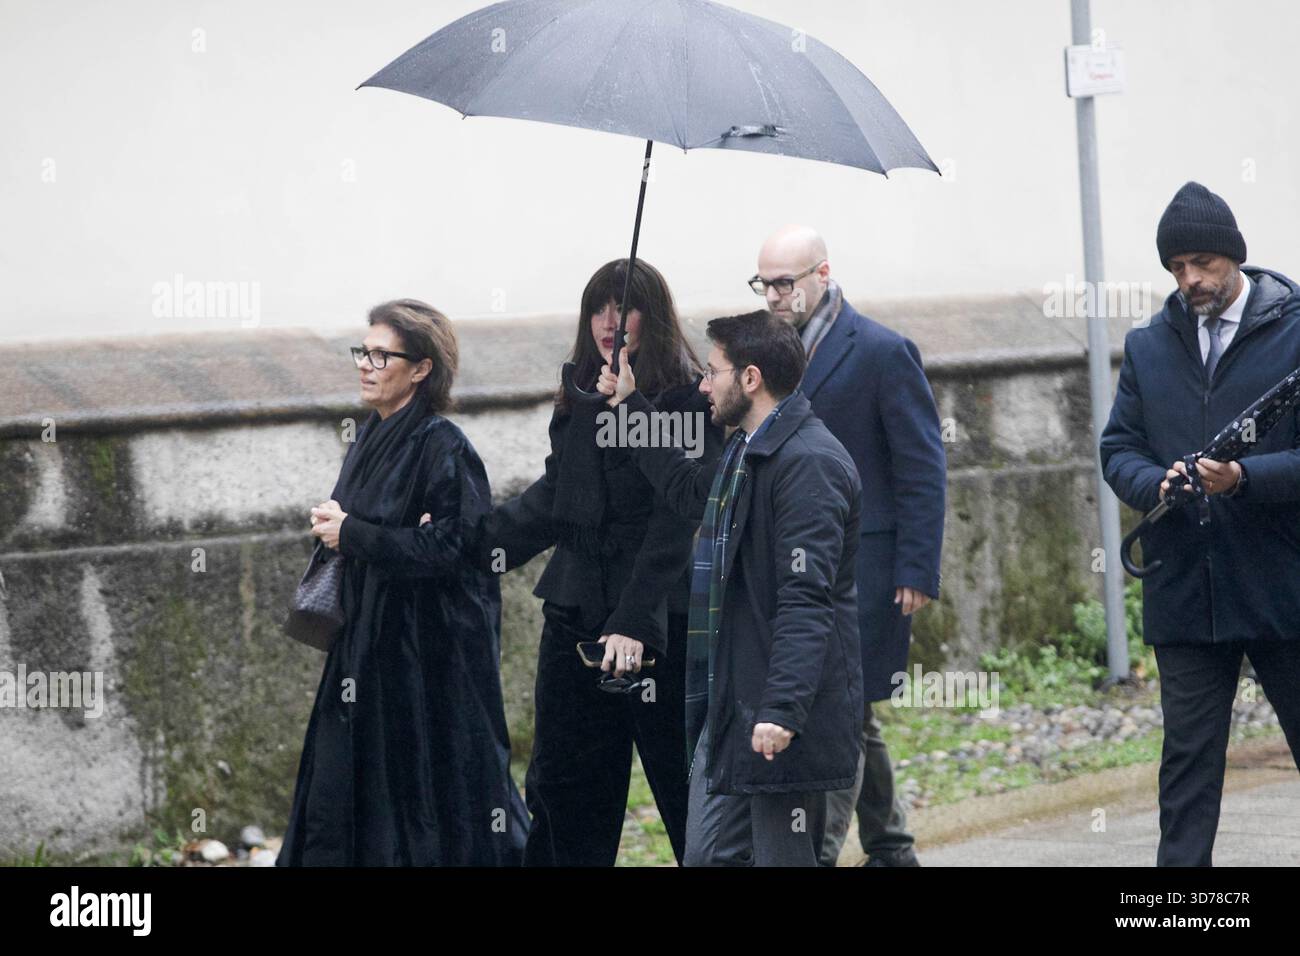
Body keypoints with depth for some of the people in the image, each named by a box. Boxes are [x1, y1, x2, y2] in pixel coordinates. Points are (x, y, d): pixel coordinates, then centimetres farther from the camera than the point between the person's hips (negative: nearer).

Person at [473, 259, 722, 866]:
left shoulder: (687, 403, -10)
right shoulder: (579, 400, 11)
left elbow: (674, 523, -17)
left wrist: (636, 622, -24)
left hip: (660, 618, -6)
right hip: (576, 614, 6)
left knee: (683, 782, 3)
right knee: (559, 784, 8)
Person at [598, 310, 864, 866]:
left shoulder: (809, 464, -18)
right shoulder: (748, 450, 14)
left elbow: (807, 599, -25)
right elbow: (690, 492, 38)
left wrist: (781, 710, -31)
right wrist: (630, 405, 36)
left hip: (782, 720, -10)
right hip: (728, 705, 10)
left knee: (781, 857, -4)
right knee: (708, 856, 10)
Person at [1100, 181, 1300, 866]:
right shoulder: (1150, 347, 12)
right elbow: (1117, 449, 11)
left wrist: (1245, 477, -22)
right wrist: (1155, 484, -11)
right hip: (1186, 597, 3)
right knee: (1188, 760, 4)